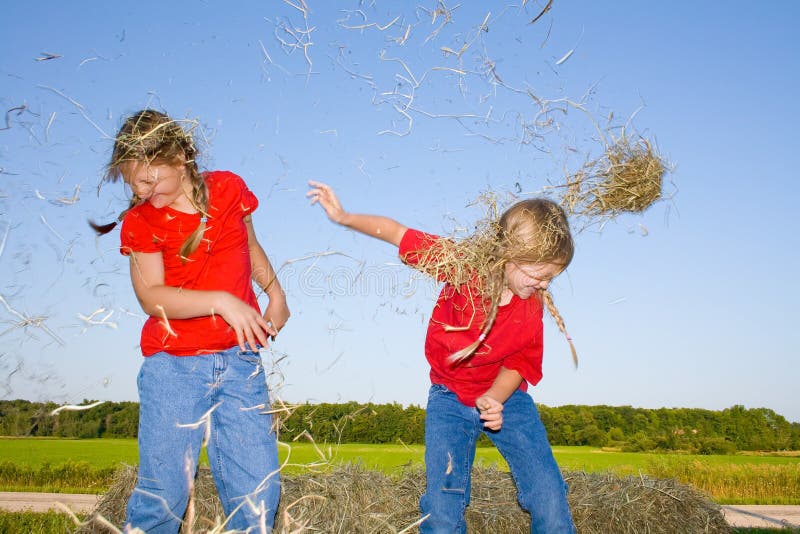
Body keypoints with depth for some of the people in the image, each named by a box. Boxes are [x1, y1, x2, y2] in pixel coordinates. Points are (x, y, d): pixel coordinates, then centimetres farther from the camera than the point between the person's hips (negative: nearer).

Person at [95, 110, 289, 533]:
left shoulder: (228, 188, 5)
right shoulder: (140, 221, -2)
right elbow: (152, 297, -12)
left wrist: (275, 294, 16)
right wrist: (222, 301, -22)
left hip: (240, 361, 2)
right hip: (174, 367, -2)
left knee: (257, 493, 1)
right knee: (163, 490, 0)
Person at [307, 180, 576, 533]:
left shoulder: (534, 303, -12)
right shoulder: (461, 262, -19)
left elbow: (522, 360, -4)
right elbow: (397, 233, -10)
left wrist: (494, 398, -23)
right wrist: (343, 217, -14)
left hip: (506, 398, 2)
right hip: (450, 399, -1)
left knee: (550, 499, -11)